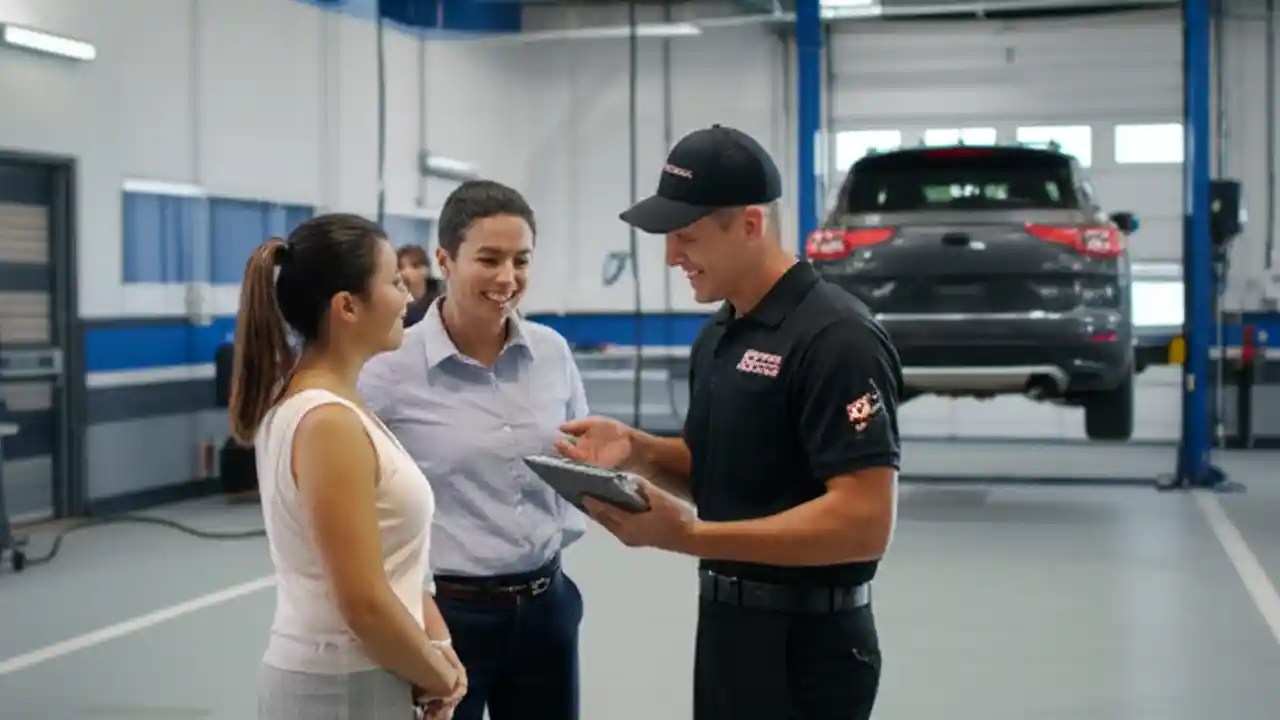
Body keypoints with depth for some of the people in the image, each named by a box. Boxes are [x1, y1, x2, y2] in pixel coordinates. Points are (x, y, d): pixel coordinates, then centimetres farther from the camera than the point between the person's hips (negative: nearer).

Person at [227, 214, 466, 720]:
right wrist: (441, 679, -8)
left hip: (323, 674, 9)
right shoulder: (329, 424, -21)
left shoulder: (303, 404, 7)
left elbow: (391, 563, 11)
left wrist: (437, 649, 1)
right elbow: (365, 606, -22)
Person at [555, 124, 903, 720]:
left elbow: (865, 522, -25)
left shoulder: (837, 338, -19)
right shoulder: (717, 335, 9)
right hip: (724, 627, 9)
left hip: (804, 647, -8)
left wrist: (686, 535, -29)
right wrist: (638, 451, -2)